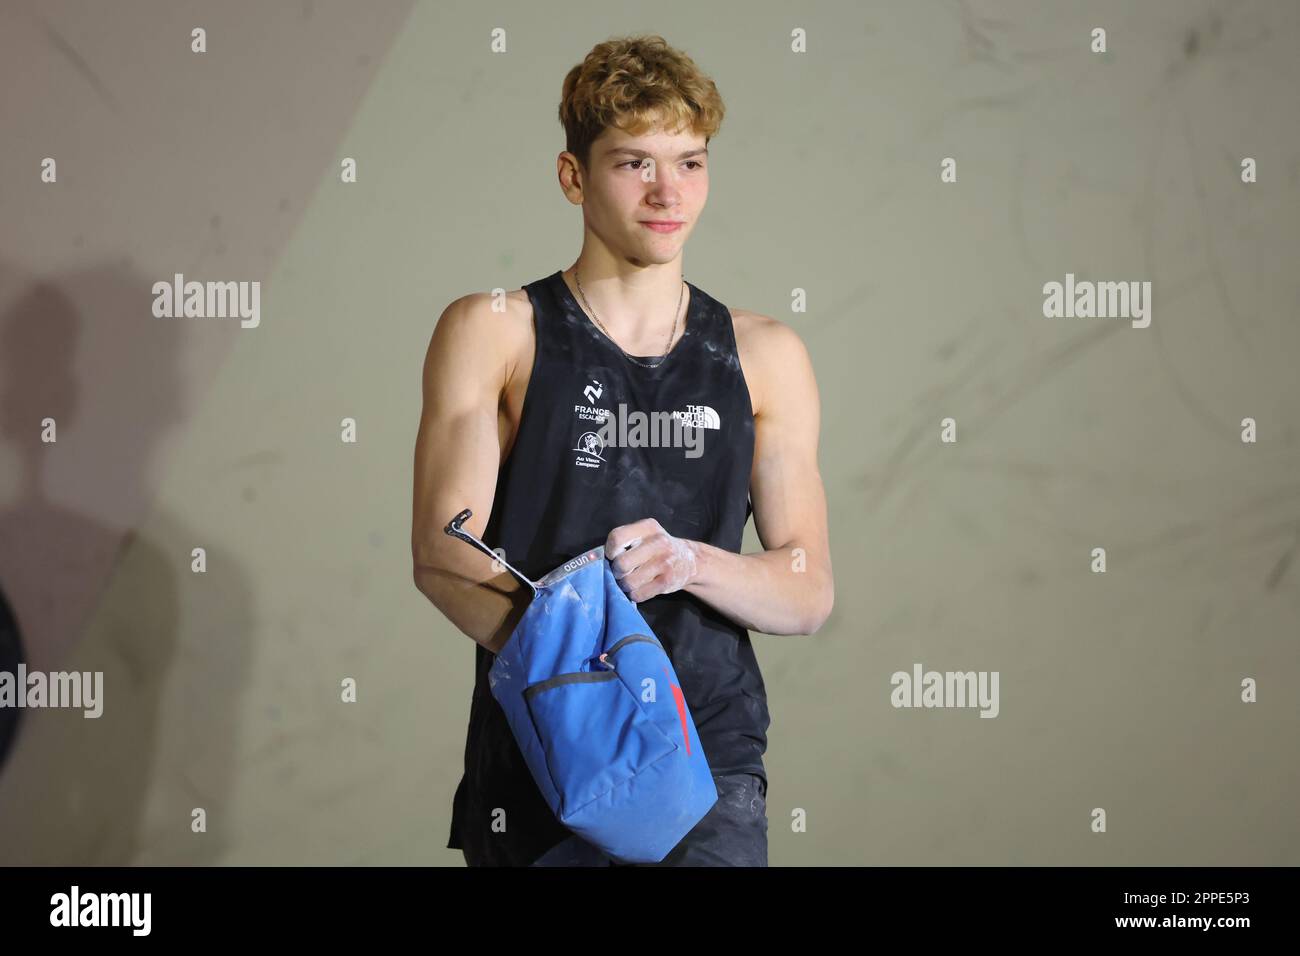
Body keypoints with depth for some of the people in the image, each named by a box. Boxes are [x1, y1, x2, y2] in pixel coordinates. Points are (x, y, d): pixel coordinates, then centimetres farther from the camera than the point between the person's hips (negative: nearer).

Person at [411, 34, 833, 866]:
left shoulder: (765, 356, 10)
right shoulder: (493, 333, 4)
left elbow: (809, 593, 6)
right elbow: (442, 553, -7)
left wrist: (688, 562, -14)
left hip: (711, 758, 1)